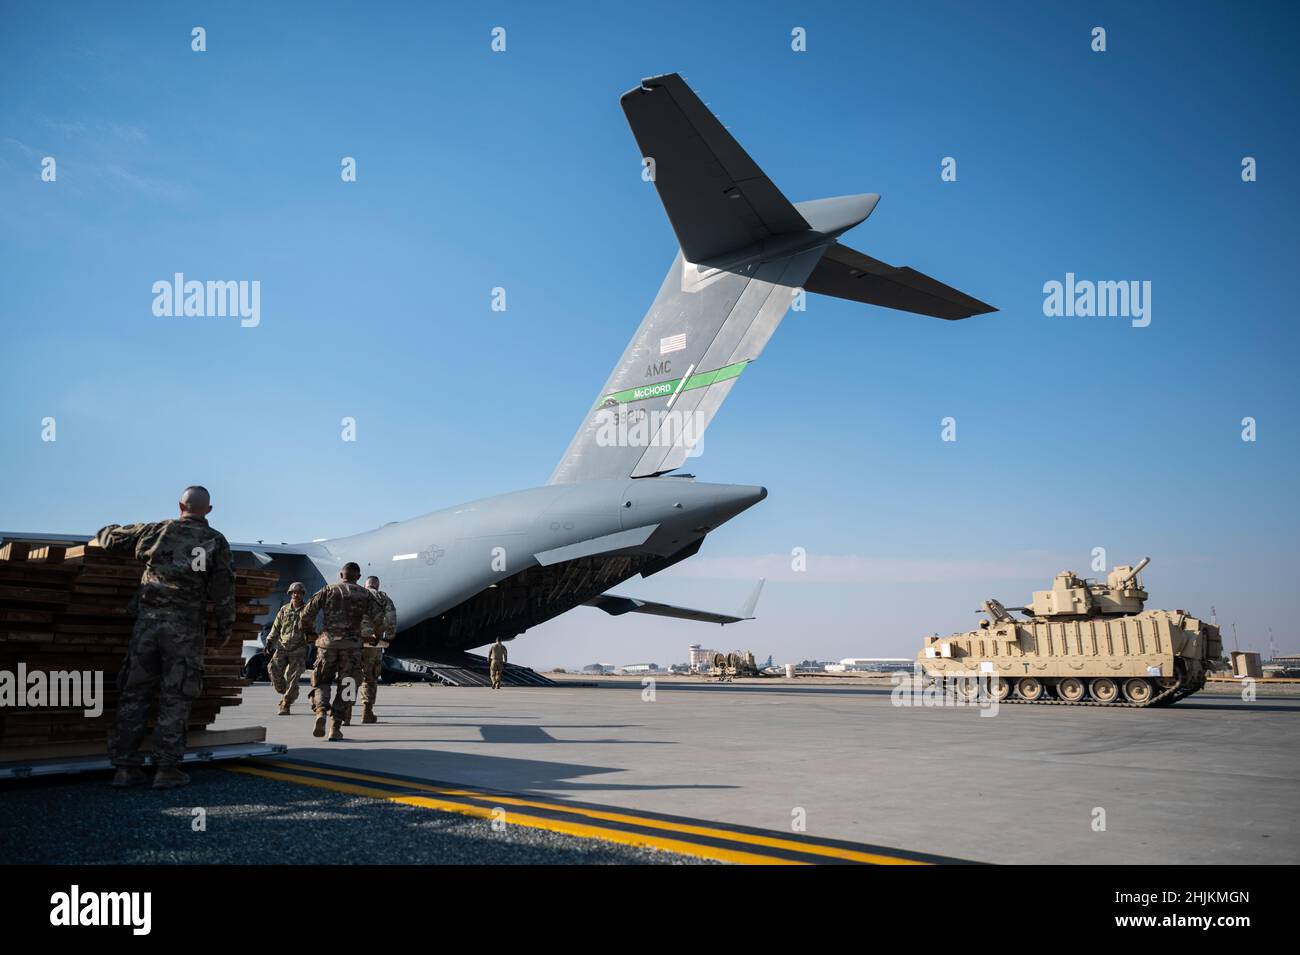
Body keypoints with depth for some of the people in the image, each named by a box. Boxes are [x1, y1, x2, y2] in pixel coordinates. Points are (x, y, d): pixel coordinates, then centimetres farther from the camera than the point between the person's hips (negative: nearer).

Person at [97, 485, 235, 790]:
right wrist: (226, 627, 7)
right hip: (185, 628, -2)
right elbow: (223, 590, -2)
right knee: (175, 698, 3)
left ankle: (125, 767, 10)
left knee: (134, 693, 9)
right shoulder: (215, 542, 1)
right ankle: (167, 769, 1)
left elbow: (107, 536, 19)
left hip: (147, 622, 3)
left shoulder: (154, 531, 8)